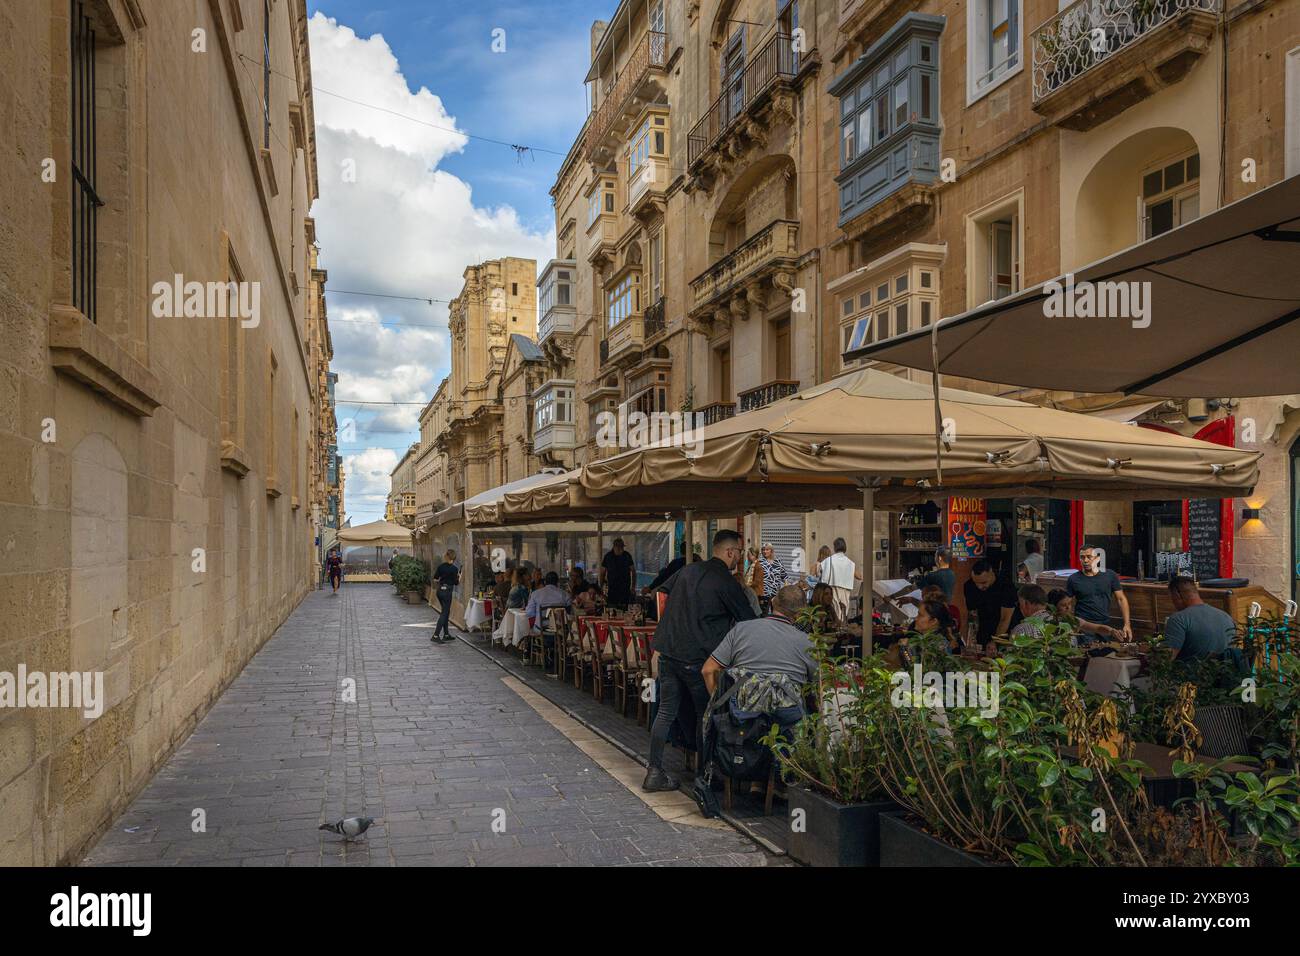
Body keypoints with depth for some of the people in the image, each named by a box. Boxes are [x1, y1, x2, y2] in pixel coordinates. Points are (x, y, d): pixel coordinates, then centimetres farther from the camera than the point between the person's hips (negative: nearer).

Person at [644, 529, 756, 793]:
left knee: (666, 712, 10)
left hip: (667, 650, 6)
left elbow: (664, 590, 27)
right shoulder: (727, 582, -8)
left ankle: (654, 773, 11)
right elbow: (749, 620, -2)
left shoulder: (688, 570, 12)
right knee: (705, 715, 10)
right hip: (697, 657, -6)